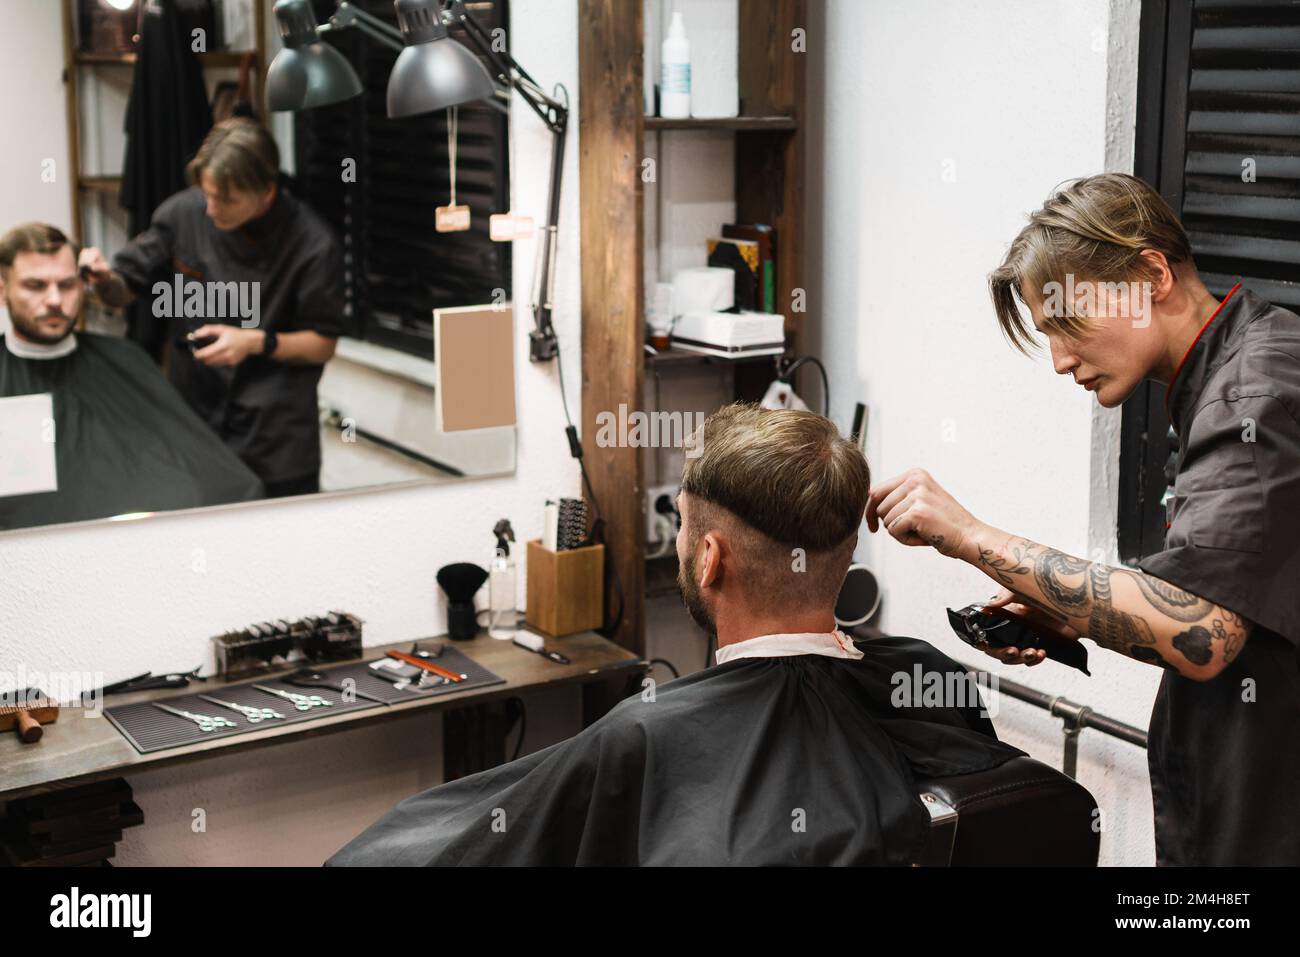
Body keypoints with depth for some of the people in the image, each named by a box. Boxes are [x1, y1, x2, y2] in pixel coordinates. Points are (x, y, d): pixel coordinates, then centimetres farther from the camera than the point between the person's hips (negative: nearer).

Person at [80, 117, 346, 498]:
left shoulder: (312, 244, -14)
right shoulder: (183, 213, -6)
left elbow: (323, 344, -5)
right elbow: (128, 288, 7)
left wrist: (258, 343, -20)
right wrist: (105, 280, -15)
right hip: (192, 413, 3)